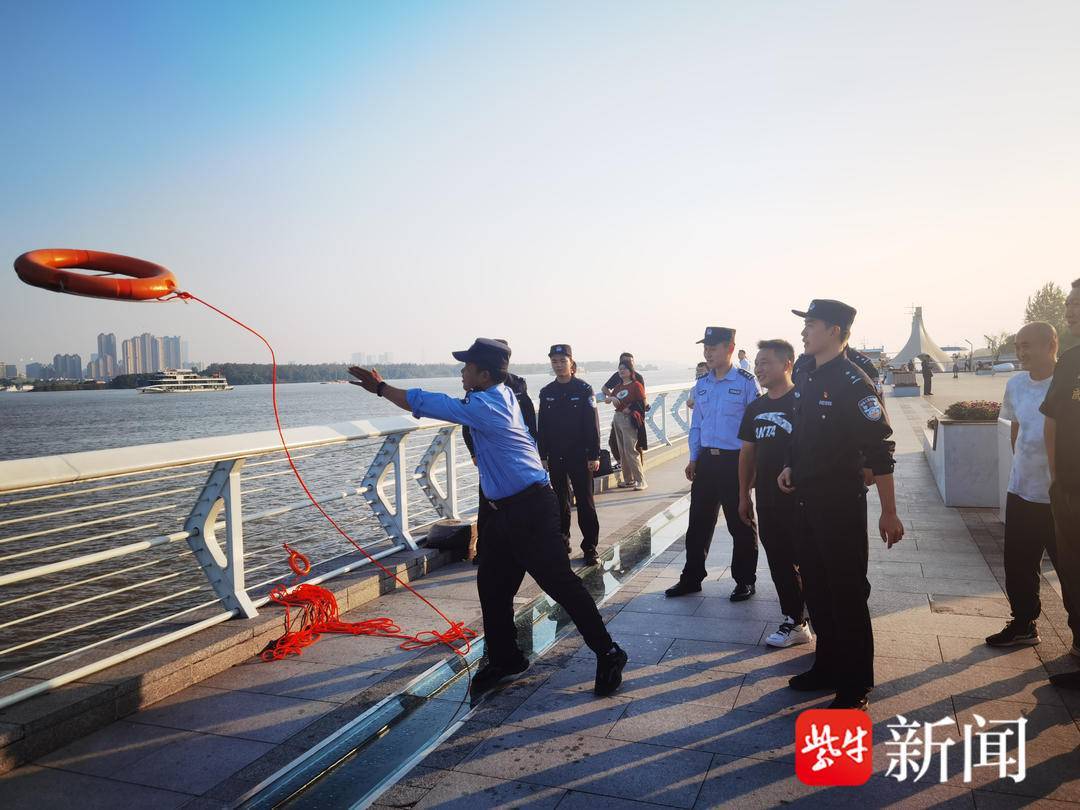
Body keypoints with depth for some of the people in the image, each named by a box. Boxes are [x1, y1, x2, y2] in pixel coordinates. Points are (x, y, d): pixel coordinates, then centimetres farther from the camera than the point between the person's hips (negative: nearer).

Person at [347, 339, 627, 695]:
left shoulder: (483, 406, -17)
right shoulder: (503, 395, 10)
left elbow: (427, 403, -13)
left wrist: (379, 387, -3)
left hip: (529, 507, -10)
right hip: (510, 508, 10)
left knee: (558, 581, -6)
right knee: (491, 582, 13)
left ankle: (608, 653, 5)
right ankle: (503, 658, 26)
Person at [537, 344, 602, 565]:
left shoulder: (584, 389, -6)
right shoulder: (546, 392, 5)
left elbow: (592, 424, -7)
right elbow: (542, 427, 9)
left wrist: (594, 455, -11)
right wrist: (542, 456, 5)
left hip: (580, 456, -4)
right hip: (555, 456, 4)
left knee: (585, 502, 0)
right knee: (559, 502, 12)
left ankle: (590, 548, 7)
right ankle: (562, 544, 23)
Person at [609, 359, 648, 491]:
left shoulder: (636, 385, -6)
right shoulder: (618, 387, 15)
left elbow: (642, 403, -11)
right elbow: (609, 397, 15)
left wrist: (630, 409, -16)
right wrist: (611, 398, -6)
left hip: (629, 420, -8)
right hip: (618, 419, 8)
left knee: (630, 451, -12)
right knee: (622, 451, 10)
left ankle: (641, 481, -8)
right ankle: (628, 479, 18)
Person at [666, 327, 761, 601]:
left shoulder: (747, 383, -9)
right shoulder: (701, 386, 9)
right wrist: (694, 459, 10)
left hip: (736, 462, -5)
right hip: (706, 460, 5)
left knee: (740, 524, 7)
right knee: (699, 522, 11)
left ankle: (745, 580, 22)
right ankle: (691, 578, 23)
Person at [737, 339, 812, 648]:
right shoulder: (756, 408, 11)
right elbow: (747, 452, 16)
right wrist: (744, 496, 16)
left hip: (797, 500, -7)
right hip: (767, 500, 7)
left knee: (801, 562, 2)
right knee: (779, 564, 12)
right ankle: (795, 622, 24)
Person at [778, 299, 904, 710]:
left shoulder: (853, 383, -16)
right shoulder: (805, 378, 9)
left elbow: (879, 451, -17)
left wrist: (889, 514, -17)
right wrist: (791, 468, 7)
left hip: (841, 503, -8)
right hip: (806, 499, 8)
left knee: (847, 594, 2)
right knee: (815, 588, 16)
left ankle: (856, 684, 17)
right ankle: (828, 667, 32)